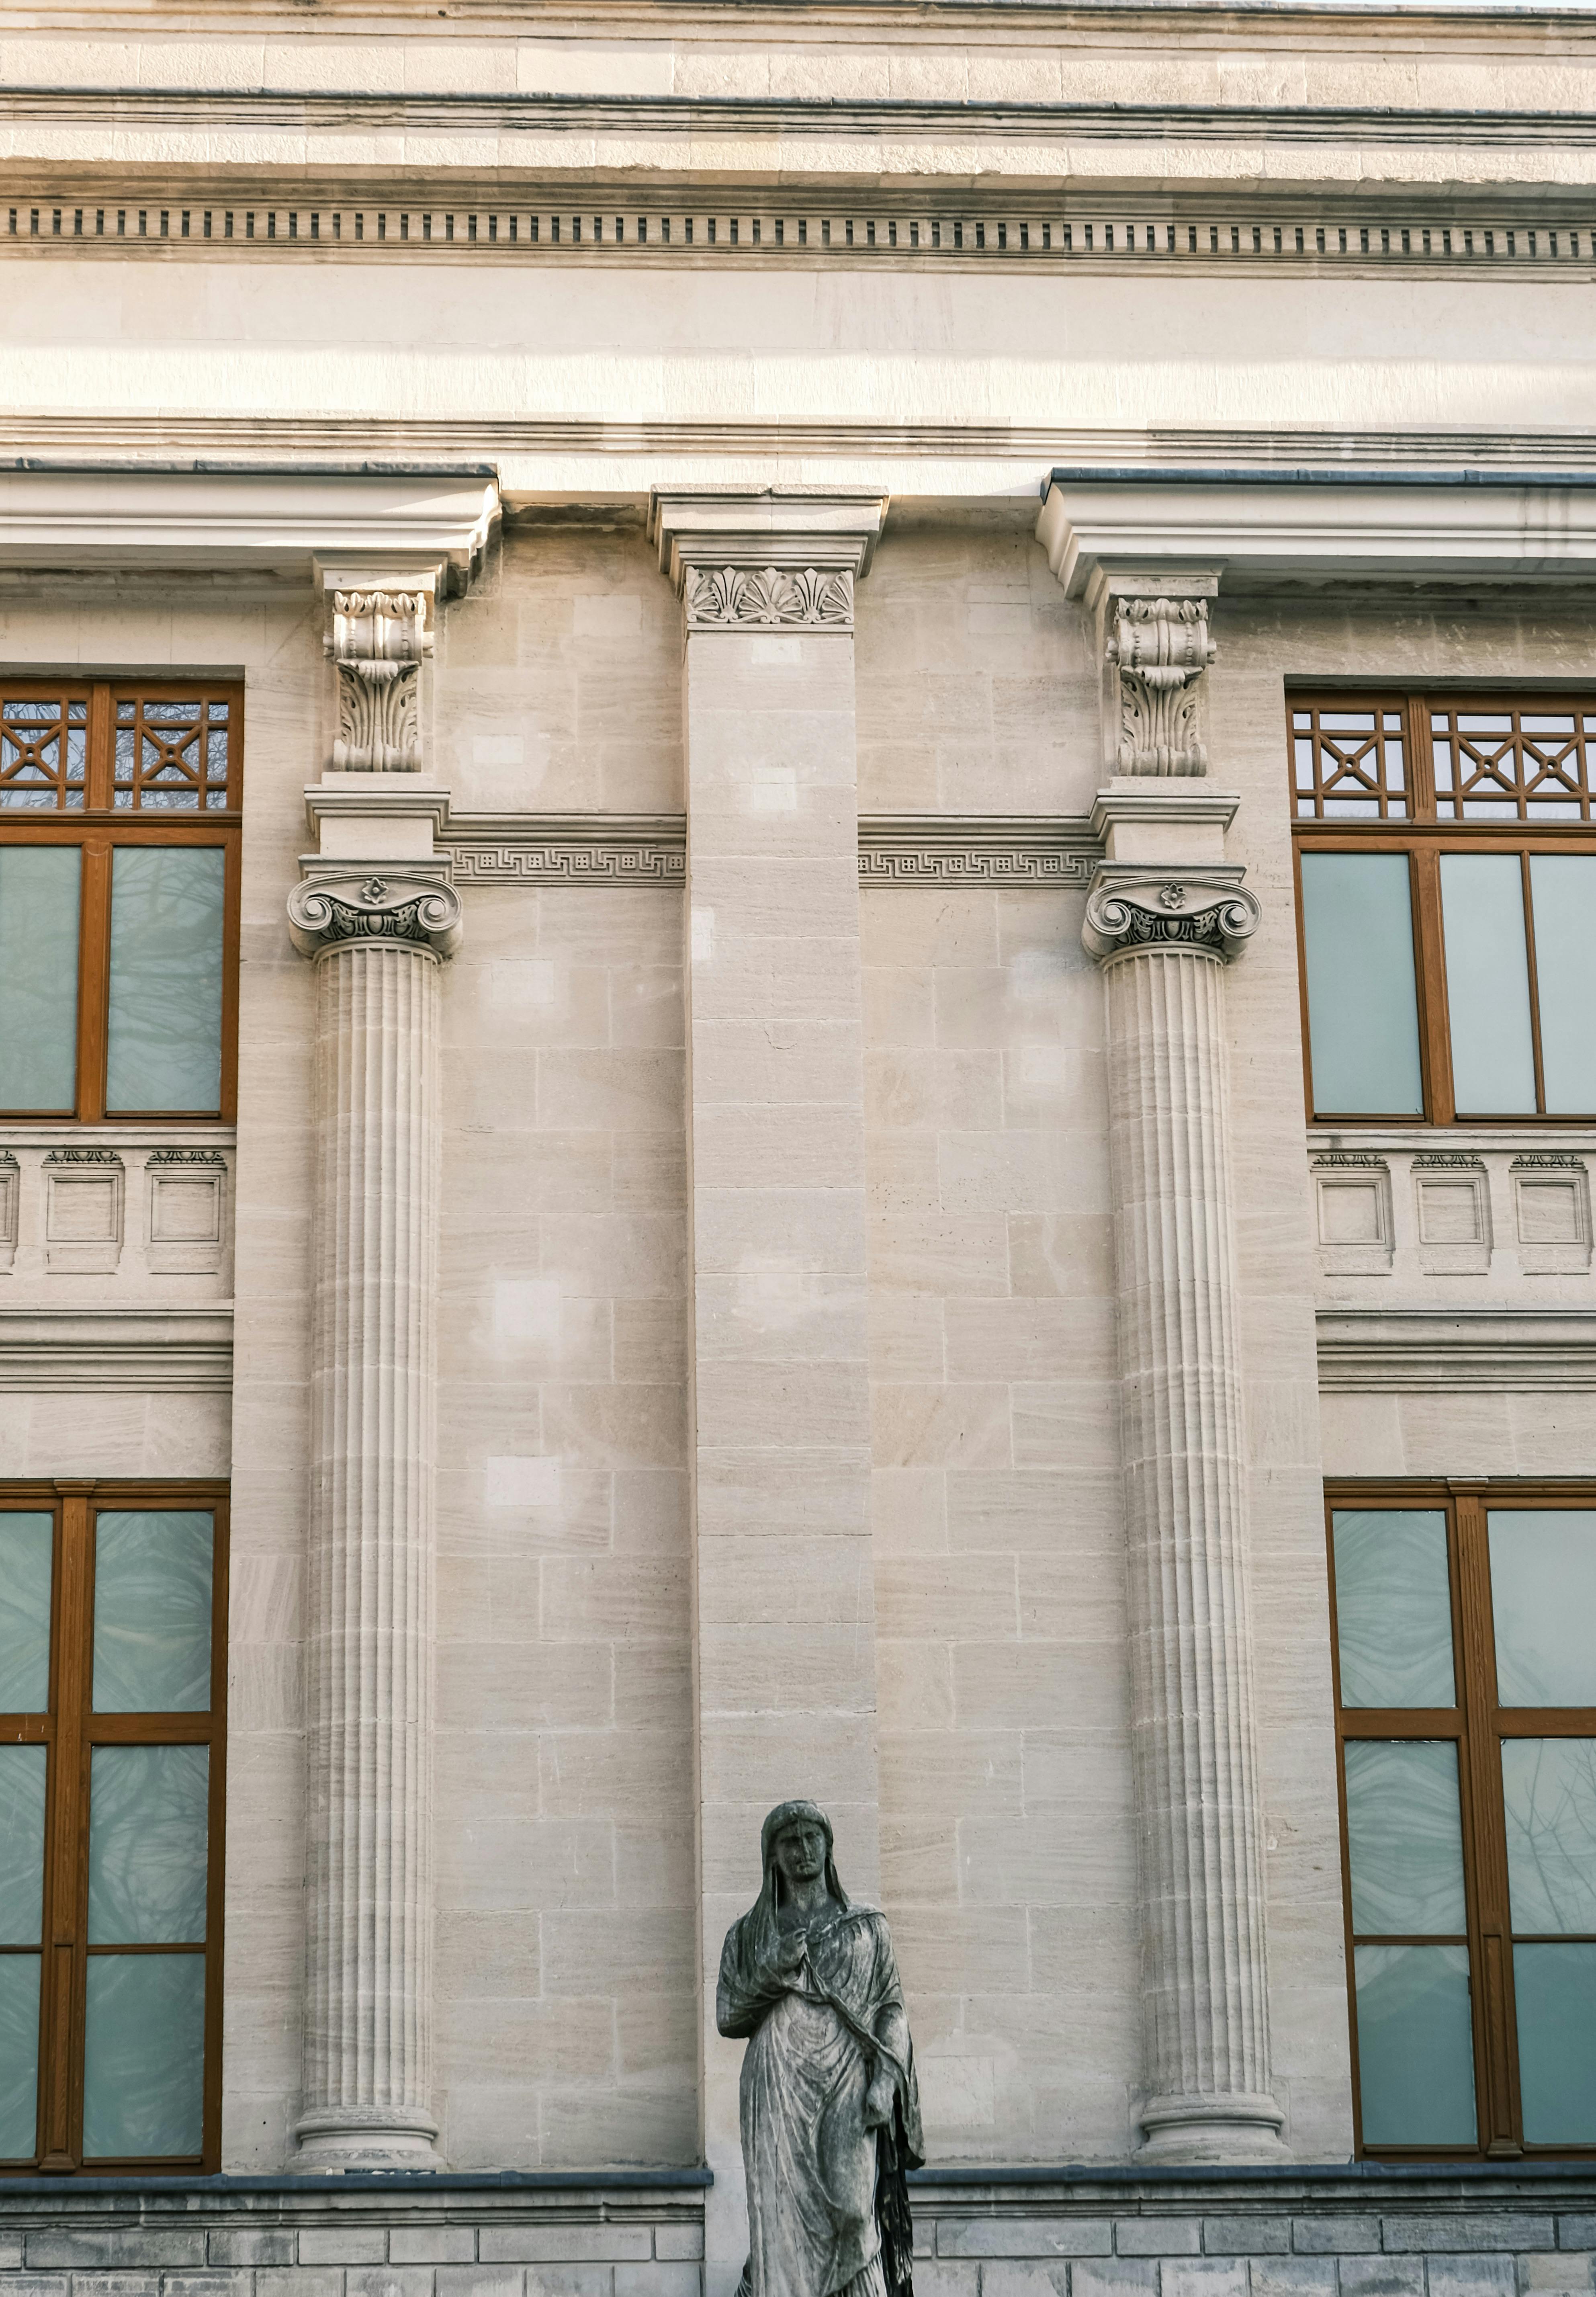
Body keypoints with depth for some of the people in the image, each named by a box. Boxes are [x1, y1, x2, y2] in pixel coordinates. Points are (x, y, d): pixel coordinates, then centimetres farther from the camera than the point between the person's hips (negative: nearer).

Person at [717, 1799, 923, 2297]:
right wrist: (772, 1972, -5)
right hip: (778, 2091, 1)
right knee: (786, 2217, -8)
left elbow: (892, 2008, 9)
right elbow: (727, 2018, 11)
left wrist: (886, 2079, -5)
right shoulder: (748, 1936, 15)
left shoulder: (867, 1928, 14)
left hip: (847, 2091, 0)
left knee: (850, 2206, -15)